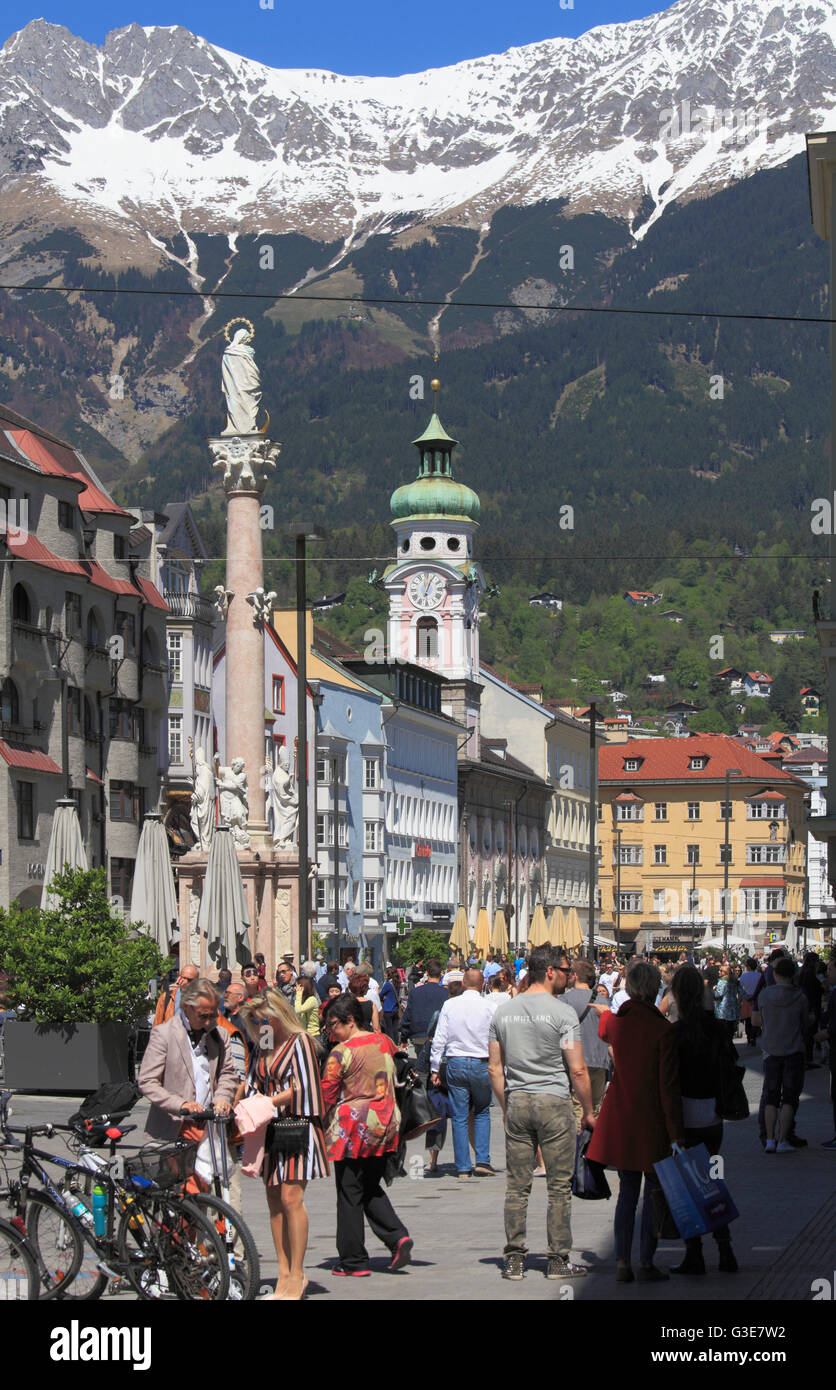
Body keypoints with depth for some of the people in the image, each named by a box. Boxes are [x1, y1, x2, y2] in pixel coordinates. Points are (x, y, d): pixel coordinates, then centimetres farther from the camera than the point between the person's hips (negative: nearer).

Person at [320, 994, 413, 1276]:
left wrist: (327, 1124, 8)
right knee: (371, 1188, 19)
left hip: (354, 1127, -6)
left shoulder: (341, 1052, -13)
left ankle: (354, 1262, 7)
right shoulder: (384, 1042, 5)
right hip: (386, 1124, 6)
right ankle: (397, 1237, 0)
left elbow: (327, 1095, -9)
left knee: (349, 1194, 3)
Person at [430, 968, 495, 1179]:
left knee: (459, 1118, 6)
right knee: (482, 1113, 16)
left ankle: (463, 1167, 6)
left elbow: (439, 1040, 0)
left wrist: (435, 1069, 7)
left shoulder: (449, 1005, -1)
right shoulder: (488, 1008, -5)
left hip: (455, 1064, 1)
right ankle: (482, 1161, 6)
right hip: (481, 1064, -1)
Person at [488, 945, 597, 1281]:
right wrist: (589, 1112, 0)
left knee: (517, 1186, 7)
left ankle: (514, 1259, 8)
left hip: (516, 1102, 5)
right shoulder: (562, 1013, -9)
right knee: (559, 1186, 3)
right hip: (554, 1102, -5)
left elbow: (495, 1068, 10)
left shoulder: (503, 1012, 7)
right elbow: (577, 1070, -10)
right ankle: (558, 1260, 5)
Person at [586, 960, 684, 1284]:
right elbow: (668, 1087, -17)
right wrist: (676, 1132, -14)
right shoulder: (662, 1030, -16)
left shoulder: (614, 1022, -1)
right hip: (651, 1120, -5)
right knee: (654, 1191, 6)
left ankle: (622, 1262, 10)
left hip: (619, 1117, 5)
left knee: (627, 1190, 12)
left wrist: (603, 1009, 51)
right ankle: (647, 1263, 6)